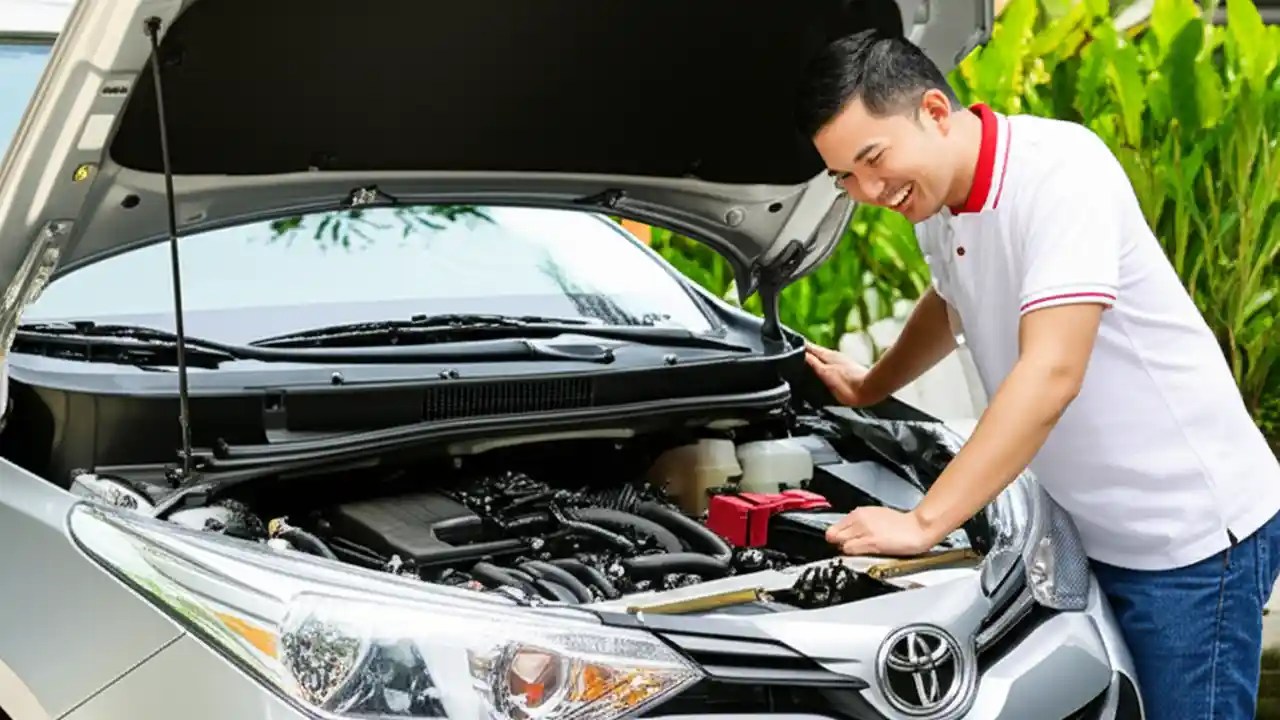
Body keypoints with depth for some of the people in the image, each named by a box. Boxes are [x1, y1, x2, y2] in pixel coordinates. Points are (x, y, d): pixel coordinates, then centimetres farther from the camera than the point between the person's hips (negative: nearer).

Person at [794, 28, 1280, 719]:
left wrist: (921, 523, -33)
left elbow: (1051, 374, -32)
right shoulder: (939, 201, 3)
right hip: (1098, 533, 8)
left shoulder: (1061, 170, -24)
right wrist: (870, 387, 26)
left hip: (1192, 537, -8)